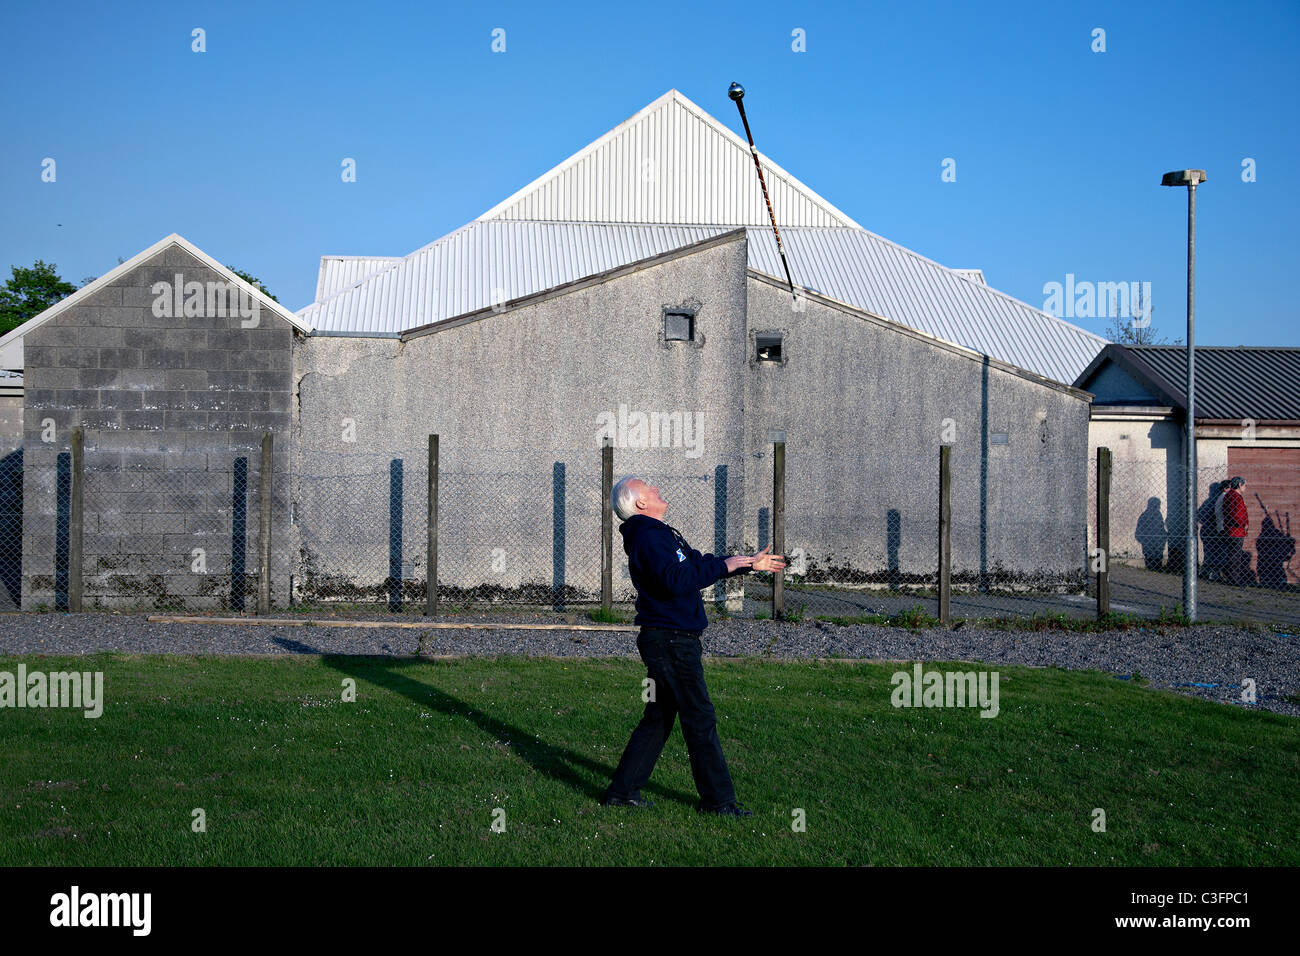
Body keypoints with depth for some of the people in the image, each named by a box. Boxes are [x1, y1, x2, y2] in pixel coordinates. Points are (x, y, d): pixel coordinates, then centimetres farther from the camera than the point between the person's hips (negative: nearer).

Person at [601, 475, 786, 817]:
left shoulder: (661, 533, 17)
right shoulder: (647, 537, -16)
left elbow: (697, 565, 26)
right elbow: (678, 581, -29)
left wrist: (750, 563, 25)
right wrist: (724, 566, -20)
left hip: (667, 640, 11)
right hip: (670, 641, -11)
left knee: (658, 718, 14)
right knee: (700, 719, -3)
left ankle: (622, 790, 19)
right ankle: (718, 799, 5)